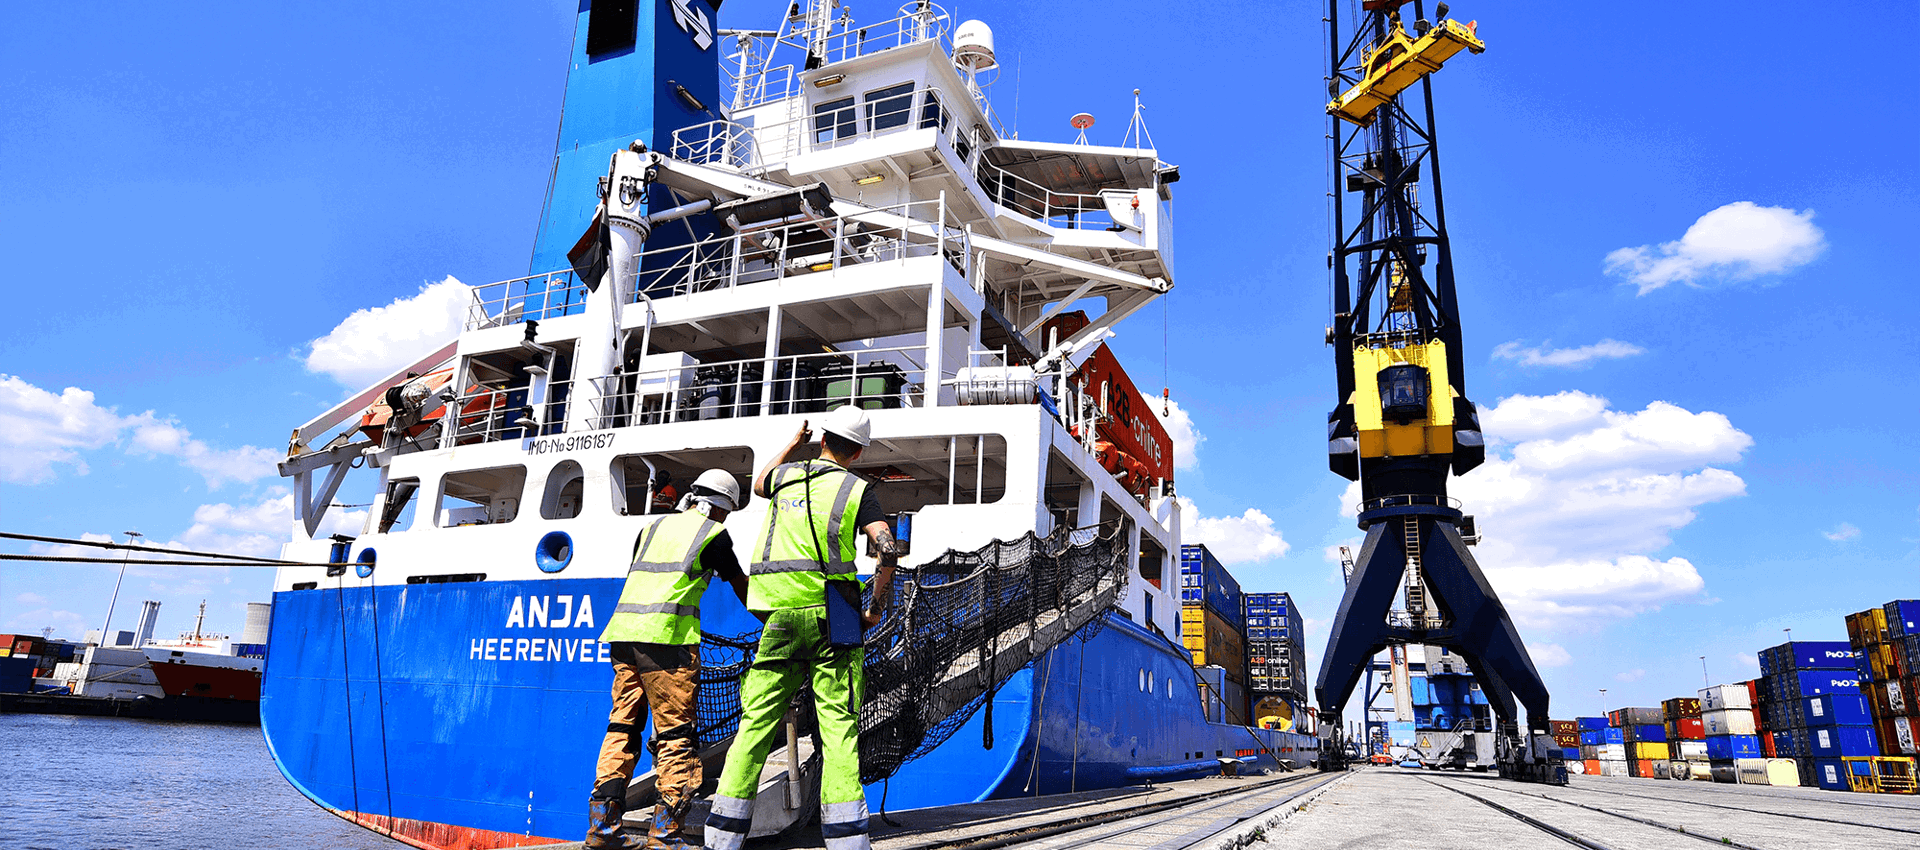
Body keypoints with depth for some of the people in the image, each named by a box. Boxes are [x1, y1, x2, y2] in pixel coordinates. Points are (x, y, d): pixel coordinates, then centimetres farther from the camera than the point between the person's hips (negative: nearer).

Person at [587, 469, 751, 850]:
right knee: (675, 732, -1)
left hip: (622, 631, 7)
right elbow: (741, 587, 17)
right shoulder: (714, 533, 7)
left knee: (622, 725, 11)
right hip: (667, 636, -6)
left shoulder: (654, 526, 24)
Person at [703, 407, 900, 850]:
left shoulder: (787, 475, 12)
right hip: (829, 614, -3)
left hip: (780, 619, 3)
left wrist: (794, 444, 44)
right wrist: (877, 606, -1)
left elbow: (759, 486, 38)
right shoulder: (857, 489, 2)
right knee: (839, 729, -2)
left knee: (755, 725, 8)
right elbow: (887, 549, -12)